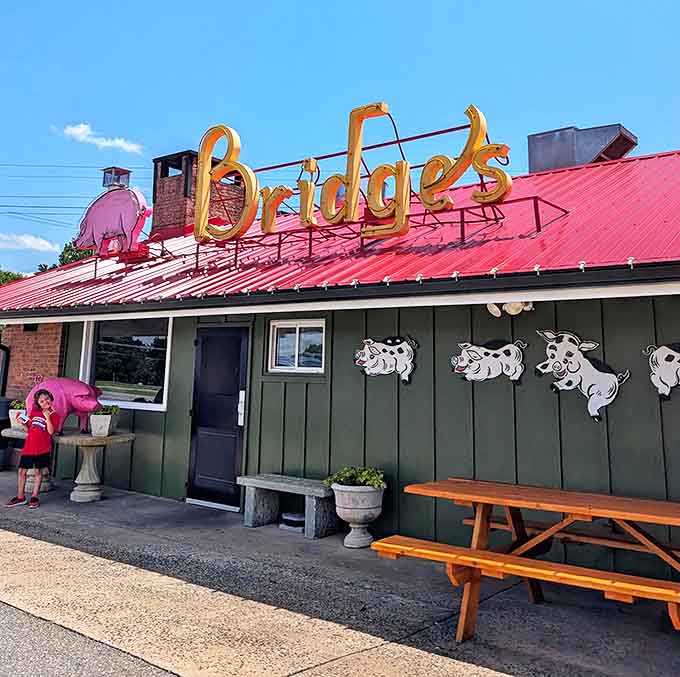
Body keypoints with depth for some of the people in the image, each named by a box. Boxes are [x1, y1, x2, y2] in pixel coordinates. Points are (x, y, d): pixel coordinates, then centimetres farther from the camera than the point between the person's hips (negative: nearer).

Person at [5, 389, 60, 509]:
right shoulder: (34, 412, 9)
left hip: (42, 448, -4)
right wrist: (23, 423, -1)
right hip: (28, 446, 4)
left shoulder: (54, 415, -4)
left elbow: (51, 431, -17)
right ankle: (20, 497, 19)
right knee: (22, 471, 7)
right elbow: (28, 429, 18)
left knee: (38, 472, 4)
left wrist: (47, 416, -19)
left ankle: (34, 497, 14)